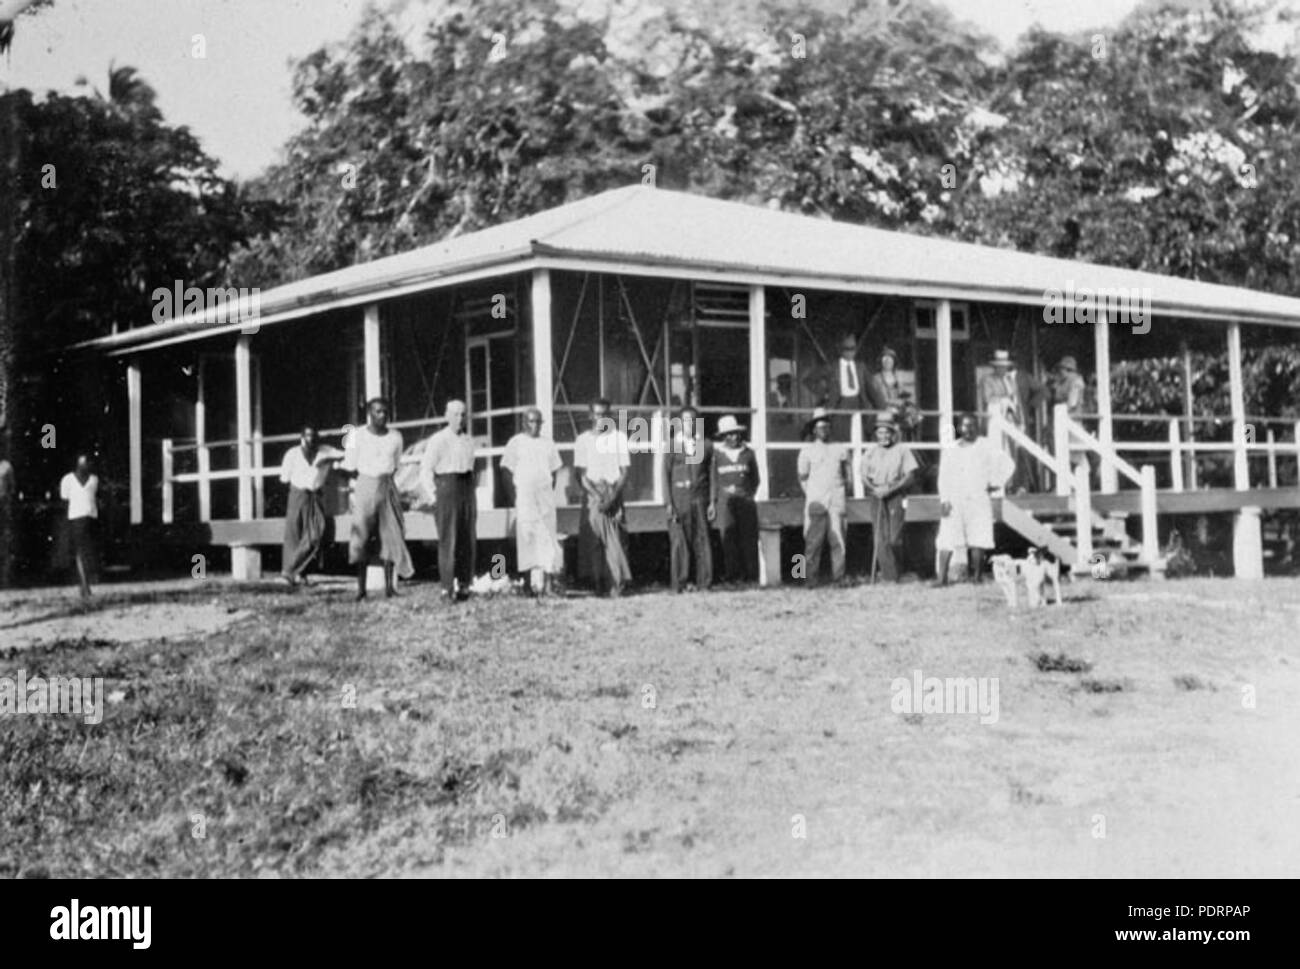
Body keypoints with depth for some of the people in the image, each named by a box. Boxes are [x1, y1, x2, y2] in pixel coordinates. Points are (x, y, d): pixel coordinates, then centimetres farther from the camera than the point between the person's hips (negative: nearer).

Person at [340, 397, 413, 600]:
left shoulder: (395, 436, 6)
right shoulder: (357, 436, -3)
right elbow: (350, 469, 0)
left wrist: (384, 479, 2)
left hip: (387, 488, 3)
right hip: (365, 486, -3)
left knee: (391, 536, -2)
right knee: (361, 537, -4)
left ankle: (389, 585, 3)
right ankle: (361, 588, 0)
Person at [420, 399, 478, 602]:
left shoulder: (468, 440, 11)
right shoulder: (438, 440, -7)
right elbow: (425, 470, -7)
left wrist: (470, 490, 13)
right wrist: (434, 494, -8)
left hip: (467, 488, 6)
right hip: (446, 487, -6)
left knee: (468, 540, 5)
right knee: (448, 541, -7)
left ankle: (464, 585, 13)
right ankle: (447, 588, -5)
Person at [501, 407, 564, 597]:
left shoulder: (548, 444, 13)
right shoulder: (515, 443, 3)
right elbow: (507, 470, 2)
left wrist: (550, 494, 7)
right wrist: (515, 497, -5)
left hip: (545, 495, 4)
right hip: (524, 495, -3)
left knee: (548, 538, -1)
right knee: (530, 537, -12)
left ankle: (546, 583, 2)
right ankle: (535, 579, -17)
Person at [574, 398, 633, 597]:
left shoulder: (619, 437, 8)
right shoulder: (583, 439, 8)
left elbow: (624, 472, 4)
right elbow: (581, 474, 3)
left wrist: (612, 497, -11)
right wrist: (597, 496, -12)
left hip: (613, 493, 0)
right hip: (592, 494, 0)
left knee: (615, 539, -10)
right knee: (592, 539, -6)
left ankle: (617, 584, -13)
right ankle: (599, 585, -3)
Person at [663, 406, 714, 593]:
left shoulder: (706, 445, 10)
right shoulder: (671, 446, 6)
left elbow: (712, 474, 9)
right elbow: (666, 475, 3)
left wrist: (713, 502, 3)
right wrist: (668, 503, -4)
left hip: (700, 500, 2)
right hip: (678, 499, -2)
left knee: (702, 541, 0)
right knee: (679, 542, -5)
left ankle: (704, 584, 5)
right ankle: (678, 584, 1)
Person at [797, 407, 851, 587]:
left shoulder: (840, 449, 15)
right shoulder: (807, 450, 7)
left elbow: (845, 474, 20)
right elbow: (803, 477, 8)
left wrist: (844, 490, 9)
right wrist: (811, 495, 2)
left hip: (837, 499, 2)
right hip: (816, 500, -2)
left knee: (838, 540, -3)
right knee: (813, 540, -7)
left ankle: (839, 577, 0)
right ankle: (811, 579, -6)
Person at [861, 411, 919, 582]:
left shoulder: (902, 450, 4)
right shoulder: (871, 452, 14)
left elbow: (911, 477, -2)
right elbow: (864, 477, 10)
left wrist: (891, 489, -13)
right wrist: (875, 489, -10)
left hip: (895, 496, -2)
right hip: (876, 497, 2)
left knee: (894, 539, -9)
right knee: (880, 539, -7)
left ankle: (895, 570, 13)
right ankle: (889, 576, -5)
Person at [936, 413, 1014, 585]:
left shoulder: (985, 447, 6)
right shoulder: (950, 450, 9)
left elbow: (1008, 464, 9)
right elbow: (943, 477, 6)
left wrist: (996, 483, 3)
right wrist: (944, 500, -4)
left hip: (979, 500, 0)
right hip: (954, 501, 0)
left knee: (978, 541, -4)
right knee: (947, 541, -8)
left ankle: (977, 576, 5)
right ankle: (942, 578, -10)